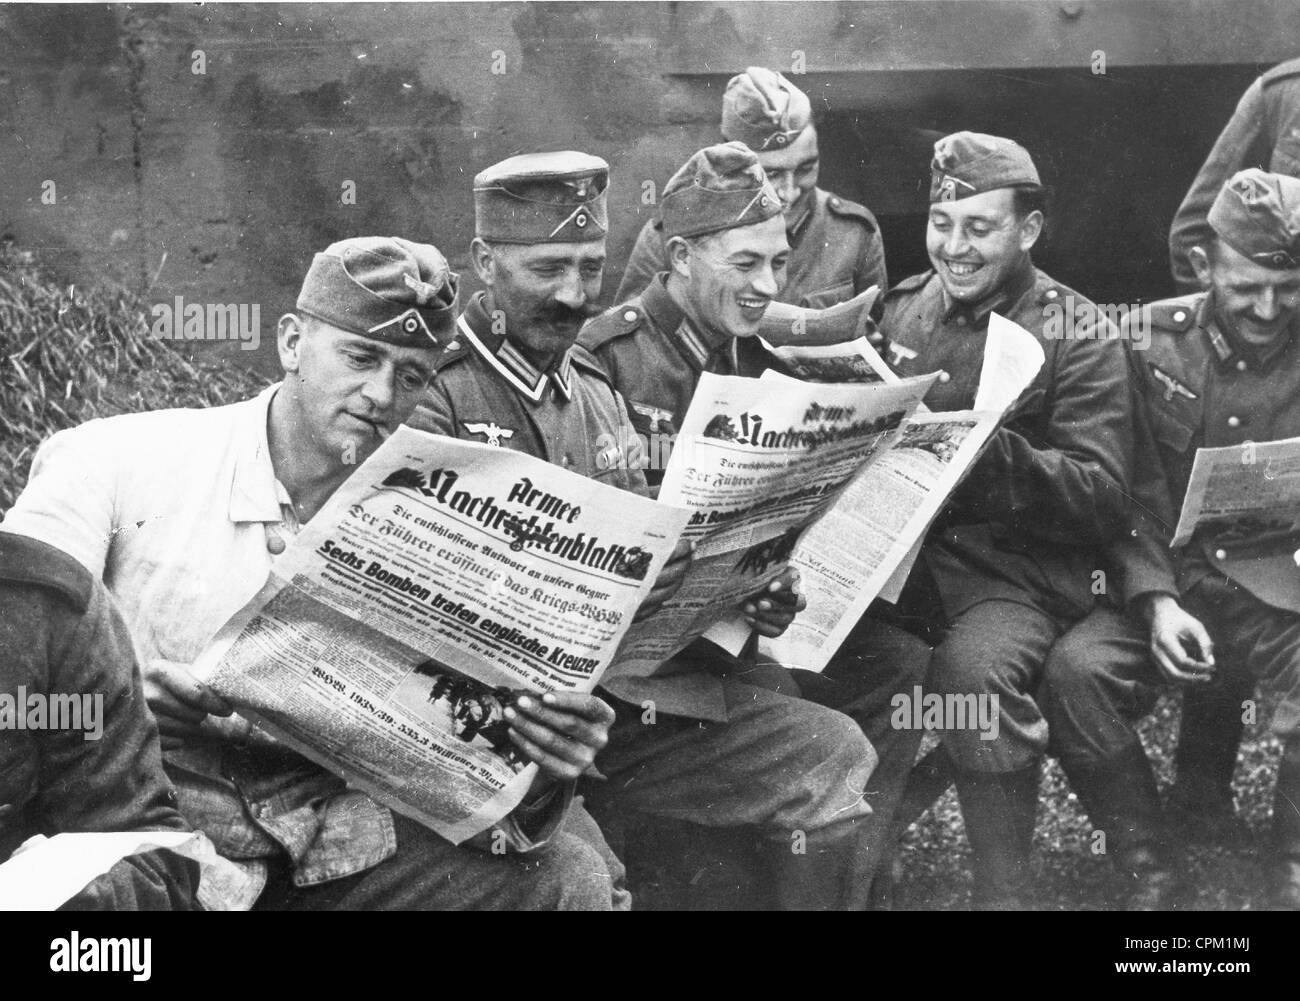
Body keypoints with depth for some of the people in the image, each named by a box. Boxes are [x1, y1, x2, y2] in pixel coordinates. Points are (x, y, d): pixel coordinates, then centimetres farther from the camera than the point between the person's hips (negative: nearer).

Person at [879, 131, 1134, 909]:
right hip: (899, 553, 4)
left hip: (1016, 572, -4)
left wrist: (995, 452, -22)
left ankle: (1005, 888, -15)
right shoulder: (899, 310, 14)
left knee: (973, 665, -36)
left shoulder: (1078, 337, 1)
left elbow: (1102, 503, -7)